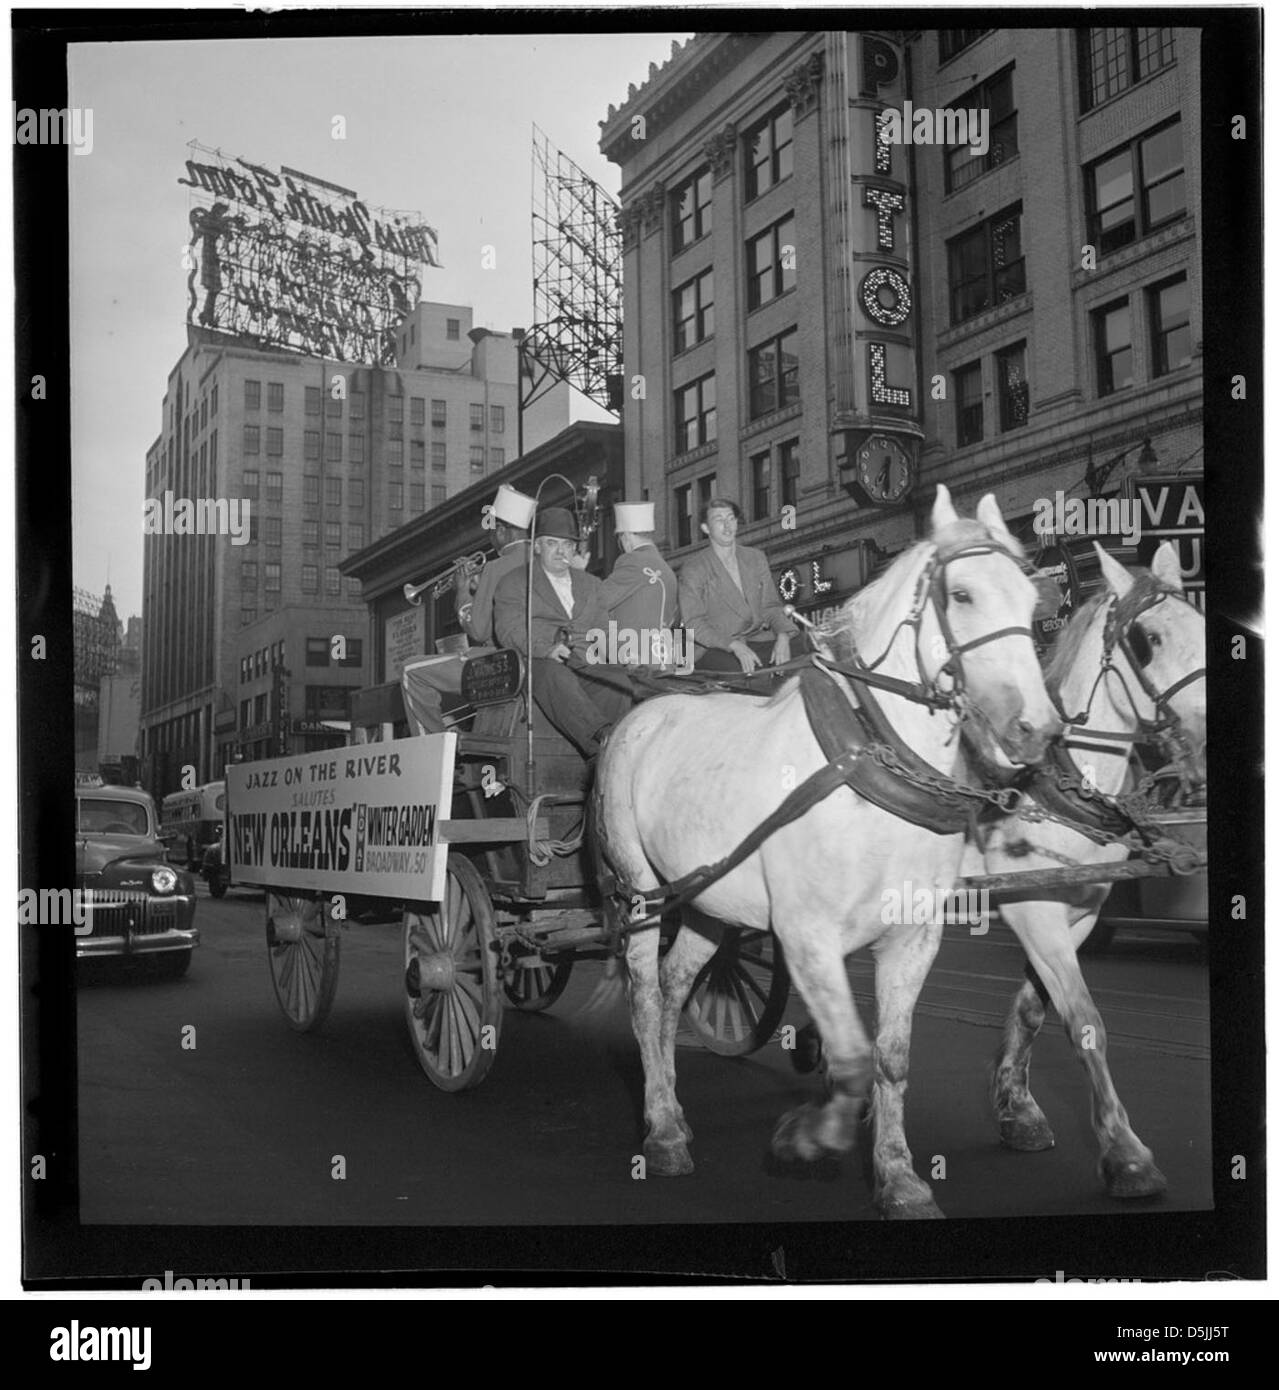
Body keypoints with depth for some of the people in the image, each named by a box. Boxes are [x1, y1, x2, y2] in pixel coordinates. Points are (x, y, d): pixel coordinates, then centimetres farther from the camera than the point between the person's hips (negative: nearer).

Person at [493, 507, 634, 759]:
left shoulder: (591, 584, 29)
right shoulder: (513, 582, 16)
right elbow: (508, 629, 0)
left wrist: (586, 651, -5)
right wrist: (544, 649, -20)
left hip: (584, 664, 3)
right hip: (537, 663, -3)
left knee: (617, 679, -32)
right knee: (557, 676, -40)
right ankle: (602, 738, -58)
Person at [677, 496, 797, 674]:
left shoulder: (756, 558, 14)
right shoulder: (693, 569, -2)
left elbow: (770, 606, 14)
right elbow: (694, 623, -8)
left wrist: (783, 636, -10)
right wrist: (735, 646, -22)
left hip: (758, 640, 5)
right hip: (715, 649, -5)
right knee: (750, 672, -35)